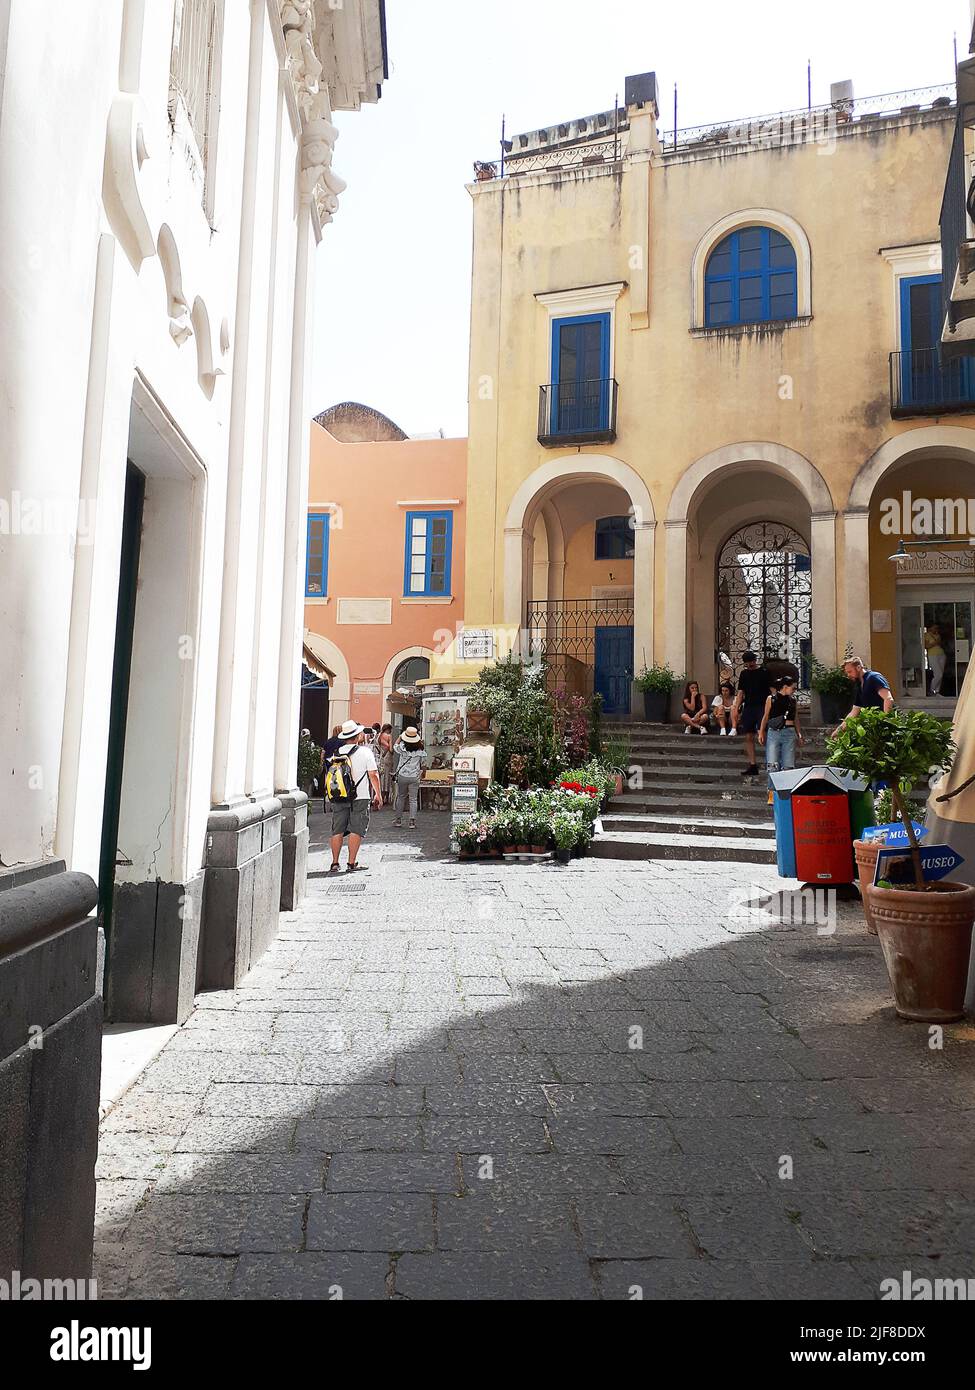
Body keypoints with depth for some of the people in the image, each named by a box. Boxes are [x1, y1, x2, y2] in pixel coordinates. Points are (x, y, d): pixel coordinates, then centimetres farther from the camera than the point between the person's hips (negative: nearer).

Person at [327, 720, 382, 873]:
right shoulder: (365, 751, -6)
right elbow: (373, 775, -7)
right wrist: (378, 795, 1)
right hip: (360, 797, -4)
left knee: (337, 831, 8)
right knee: (356, 830, 2)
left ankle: (335, 863, 9)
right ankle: (351, 863, 1)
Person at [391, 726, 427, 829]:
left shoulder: (402, 748, -9)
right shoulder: (420, 751, -7)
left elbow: (395, 746, 14)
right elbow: (423, 764, 4)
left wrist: (400, 736, 20)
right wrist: (421, 772, 22)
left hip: (402, 776, 0)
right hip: (414, 777, 0)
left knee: (401, 797, 14)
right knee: (413, 799, 4)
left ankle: (398, 820, 18)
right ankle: (412, 821, 0)